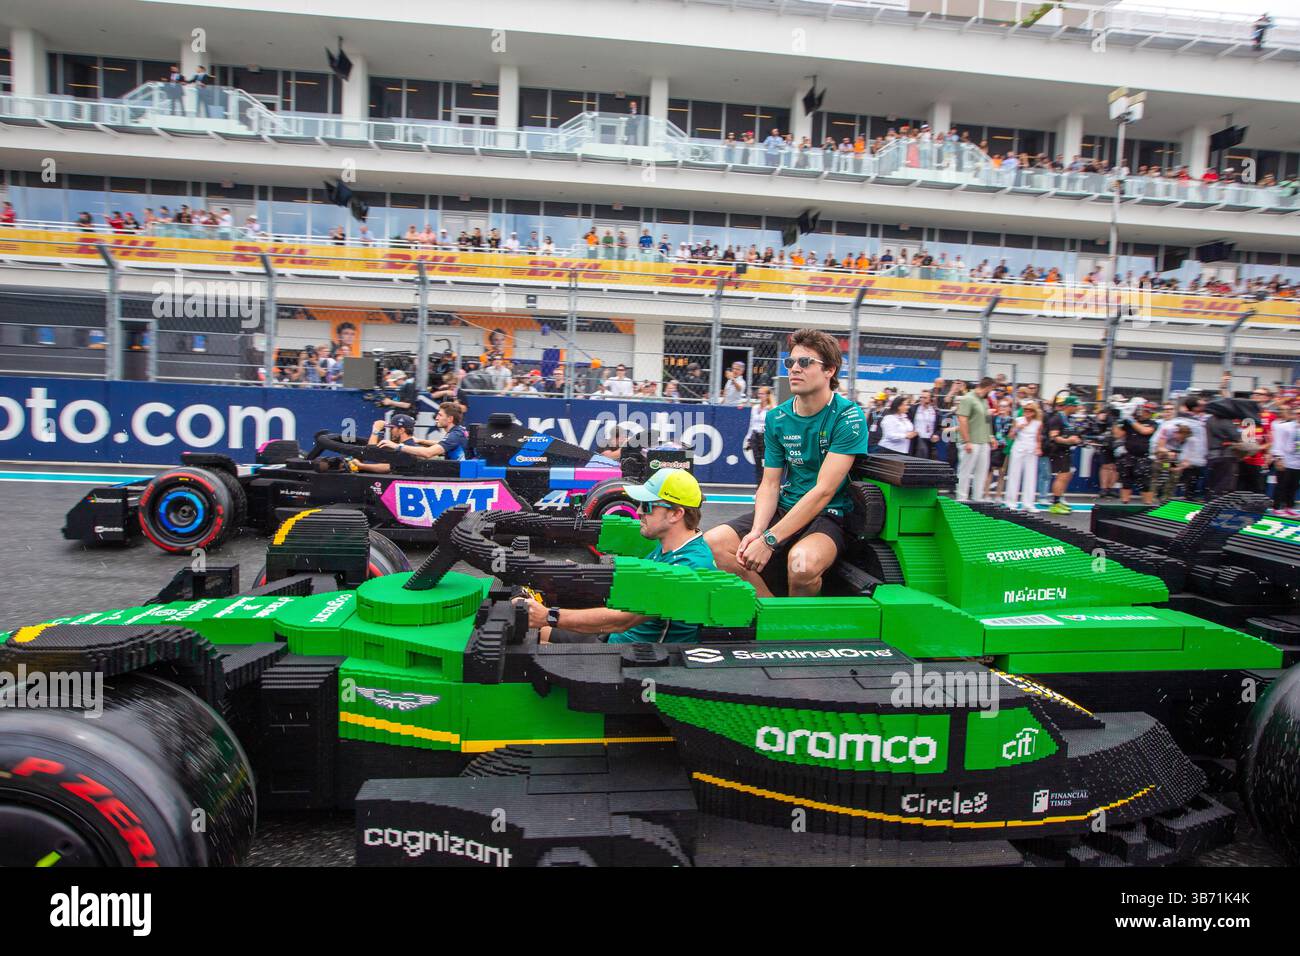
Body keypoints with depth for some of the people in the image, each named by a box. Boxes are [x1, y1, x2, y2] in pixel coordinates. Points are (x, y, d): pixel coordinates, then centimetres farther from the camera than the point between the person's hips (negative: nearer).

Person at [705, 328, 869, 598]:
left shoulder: (848, 418, -14)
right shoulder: (777, 418, 4)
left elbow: (823, 491, -20)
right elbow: (770, 484, 2)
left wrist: (769, 540, -24)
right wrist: (756, 531, -18)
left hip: (829, 515, -5)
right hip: (785, 508, 6)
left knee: (802, 560, -37)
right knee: (713, 542, -13)